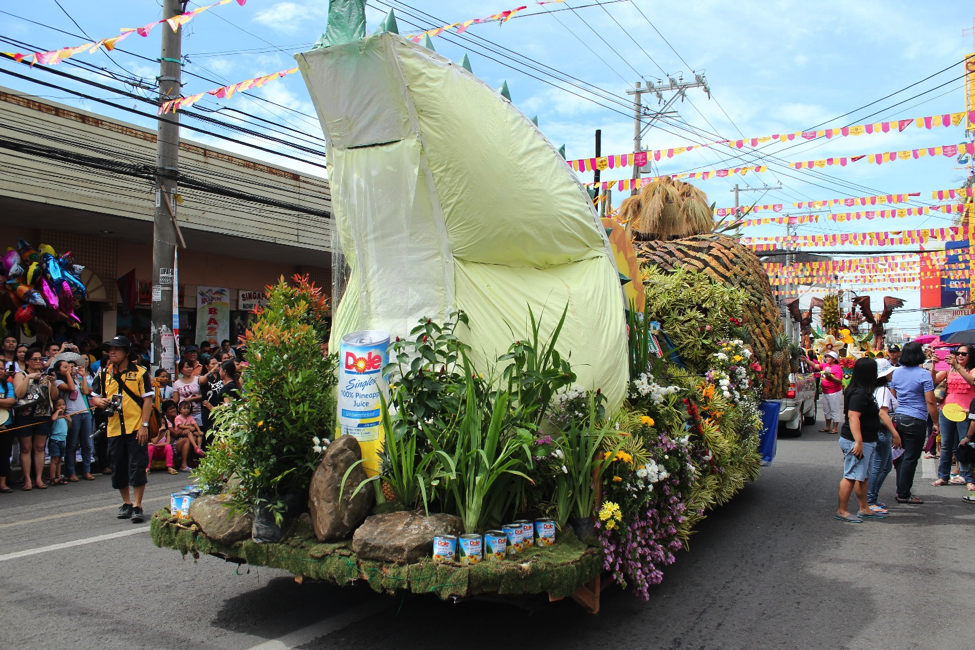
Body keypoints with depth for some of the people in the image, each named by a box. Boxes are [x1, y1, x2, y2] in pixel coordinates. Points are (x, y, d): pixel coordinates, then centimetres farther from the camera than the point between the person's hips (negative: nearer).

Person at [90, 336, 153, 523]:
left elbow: (147, 399, -5)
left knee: (137, 467, -5)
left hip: (136, 428, -5)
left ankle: (137, 506, 1)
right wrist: (99, 401, -10)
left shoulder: (140, 372, -2)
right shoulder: (104, 374, 10)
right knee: (118, 469, 12)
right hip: (114, 429, 5)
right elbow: (94, 397, 15)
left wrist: (144, 425, -12)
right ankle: (126, 503, 26)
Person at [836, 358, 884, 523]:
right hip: (856, 441, -11)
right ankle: (842, 511, 0)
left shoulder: (863, 391, 14)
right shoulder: (859, 393, -20)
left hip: (866, 441, 11)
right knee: (852, 476, -5)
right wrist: (858, 442, -30)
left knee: (863, 476, 16)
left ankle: (864, 509, 25)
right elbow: (853, 417, -27)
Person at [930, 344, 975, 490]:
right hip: (946, 410, 3)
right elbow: (933, 381, -2)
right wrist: (933, 365, -16)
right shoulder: (949, 369, 11)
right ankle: (943, 476, 15)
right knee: (946, 445, 8)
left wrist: (957, 366, -29)